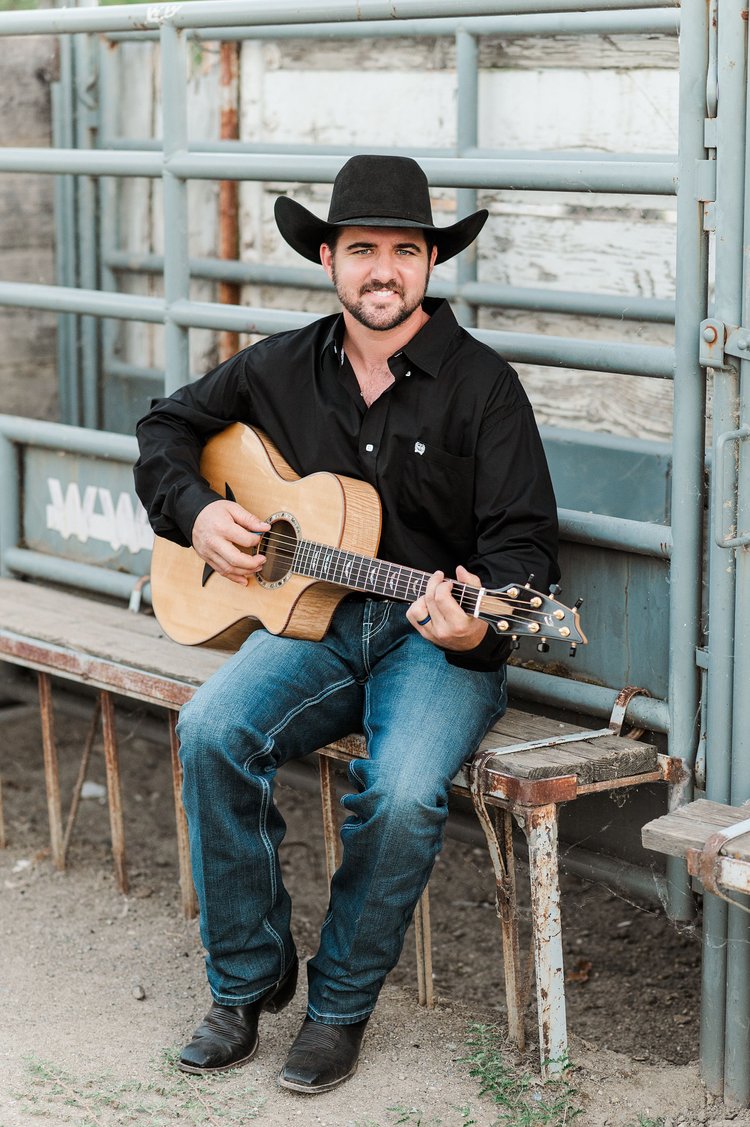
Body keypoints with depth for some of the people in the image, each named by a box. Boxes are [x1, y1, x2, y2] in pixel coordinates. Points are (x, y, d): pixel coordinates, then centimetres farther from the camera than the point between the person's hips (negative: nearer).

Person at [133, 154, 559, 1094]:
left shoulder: (481, 384, -5)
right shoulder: (282, 369, 8)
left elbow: (524, 541, -7)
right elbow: (168, 426, 23)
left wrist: (480, 621, -28)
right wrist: (196, 512, 4)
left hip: (440, 638, -3)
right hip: (312, 617, 4)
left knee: (402, 793, -32)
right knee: (212, 730, -26)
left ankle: (341, 1002, -6)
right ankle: (247, 979, -8)